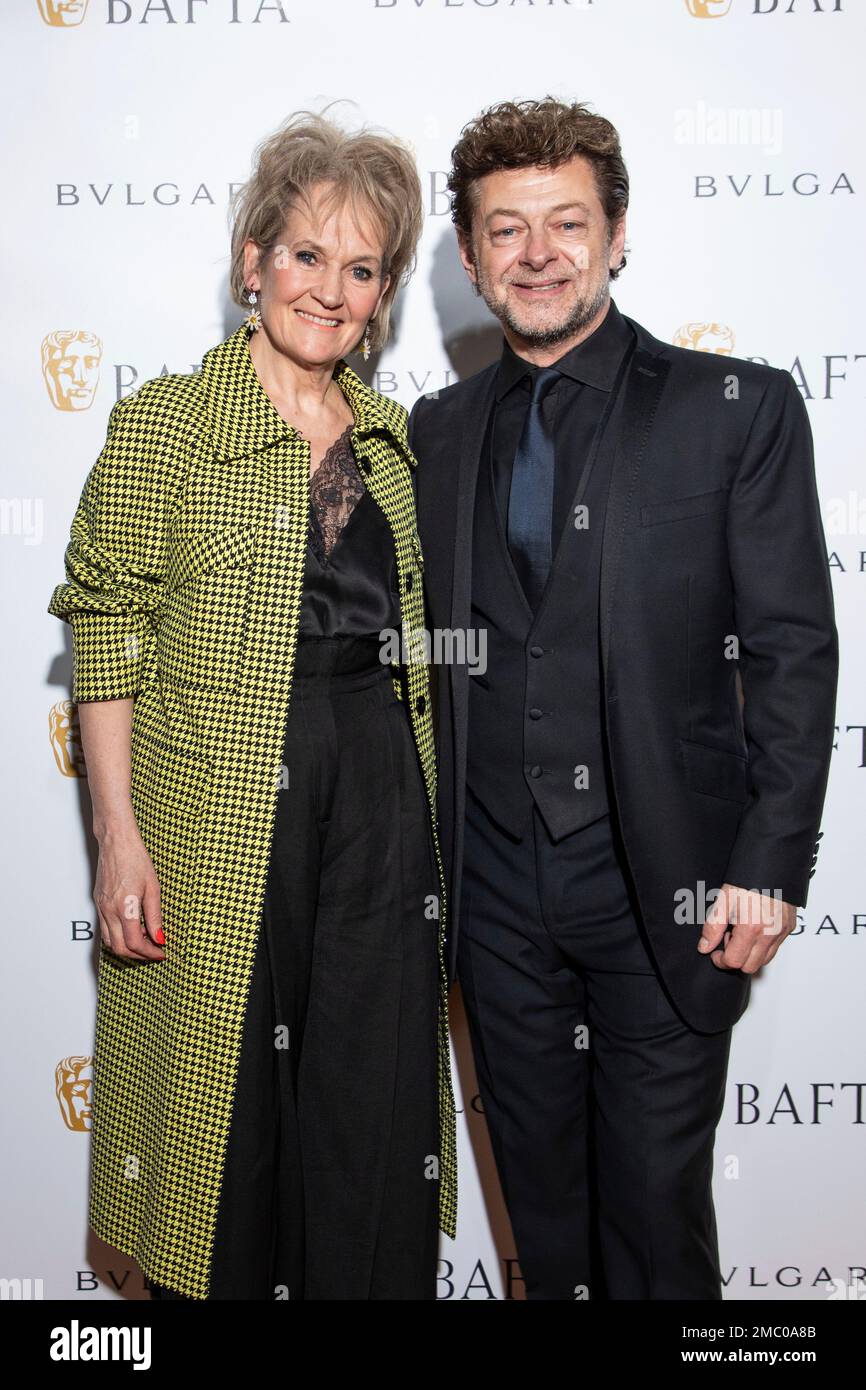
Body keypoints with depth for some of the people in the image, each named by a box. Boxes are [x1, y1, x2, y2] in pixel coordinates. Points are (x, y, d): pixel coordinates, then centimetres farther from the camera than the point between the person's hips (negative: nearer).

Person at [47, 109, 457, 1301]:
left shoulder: (393, 437, 11)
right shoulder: (164, 421, -3)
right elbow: (107, 631, -7)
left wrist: (423, 806, 11)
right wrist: (120, 832, -14)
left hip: (381, 799, 4)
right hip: (221, 811, -4)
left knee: (375, 1097, 10)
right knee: (224, 1088, 8)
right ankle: (219, 1280, 32)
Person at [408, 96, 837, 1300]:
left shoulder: (740, 409, -3)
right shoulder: (439, 430, 8)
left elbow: (794, 651, -6)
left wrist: (772, 867, -11)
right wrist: (423, 860, 7)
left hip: (664, 882, -3)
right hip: (498, 885, 4)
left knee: (656, 1195, 10)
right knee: (541, 1185, 18)